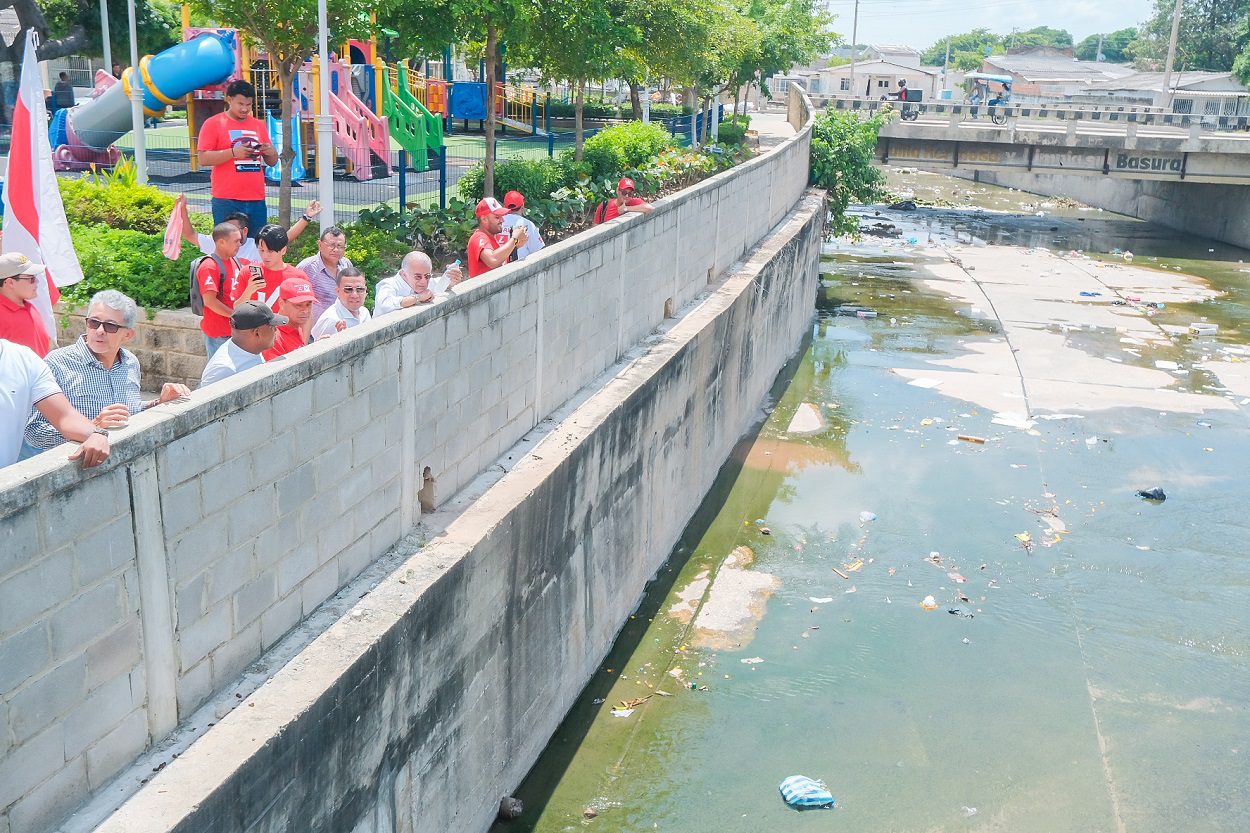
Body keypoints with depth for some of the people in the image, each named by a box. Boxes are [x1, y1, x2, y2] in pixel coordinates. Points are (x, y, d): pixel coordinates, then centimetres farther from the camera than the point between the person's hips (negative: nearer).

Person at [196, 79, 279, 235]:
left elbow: (272, 162, 20)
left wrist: (270, 152, -4)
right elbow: (203, 159, -6)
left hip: (257, 200, 4)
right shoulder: (213, 123, 2)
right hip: (226, 201, -4)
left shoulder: (259, 125, 16)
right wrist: (233, 152, -18)